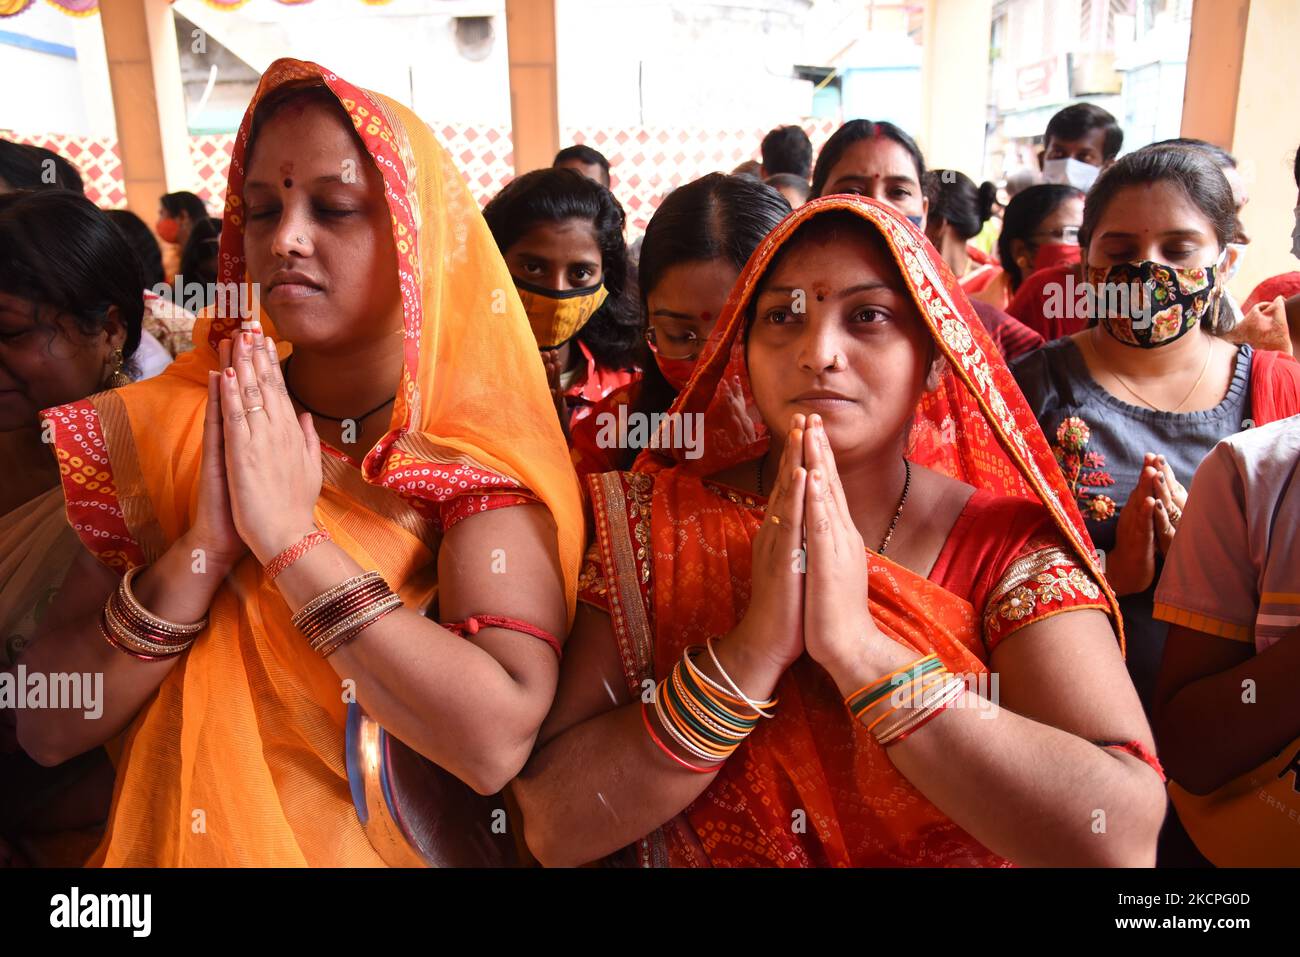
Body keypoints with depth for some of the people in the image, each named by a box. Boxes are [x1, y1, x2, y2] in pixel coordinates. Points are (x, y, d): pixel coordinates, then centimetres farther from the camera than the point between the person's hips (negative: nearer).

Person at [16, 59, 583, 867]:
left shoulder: (485, 452, -11)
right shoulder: (166, 426, -2)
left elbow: (497, 741, -23)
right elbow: (49, 727, -5)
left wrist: (289, 537, -22)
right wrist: (207, 542, -18)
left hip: (396, 843, -2)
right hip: (184, 836, 3)